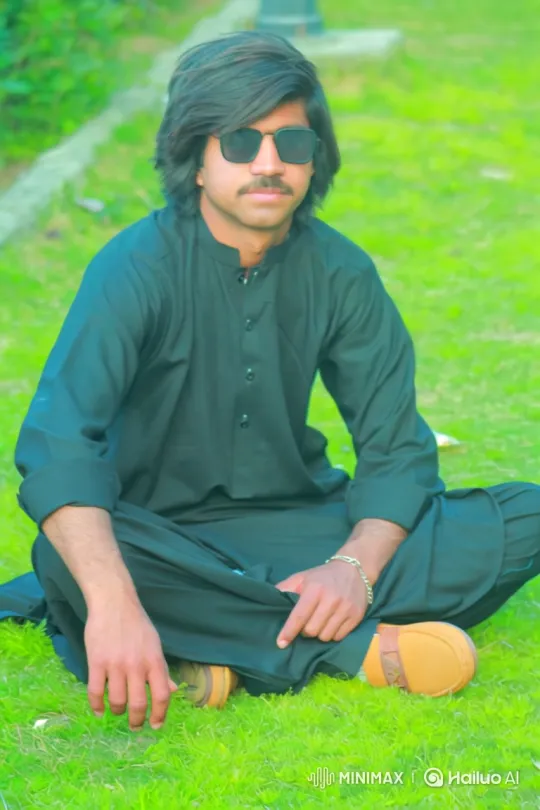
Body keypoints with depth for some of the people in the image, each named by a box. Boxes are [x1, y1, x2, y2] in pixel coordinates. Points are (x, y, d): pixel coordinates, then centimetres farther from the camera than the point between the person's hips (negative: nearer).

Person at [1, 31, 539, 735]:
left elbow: (397, 447, -3)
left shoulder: (340, 273, -3)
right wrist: (113, 604, -48)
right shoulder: (138, 267, -17)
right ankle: (359, 648, -29)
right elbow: (57, 439, -32)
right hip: (166, 536, -4)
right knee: (67, 553, -38)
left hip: (299, 525, 4)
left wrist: (354, 566, -25)